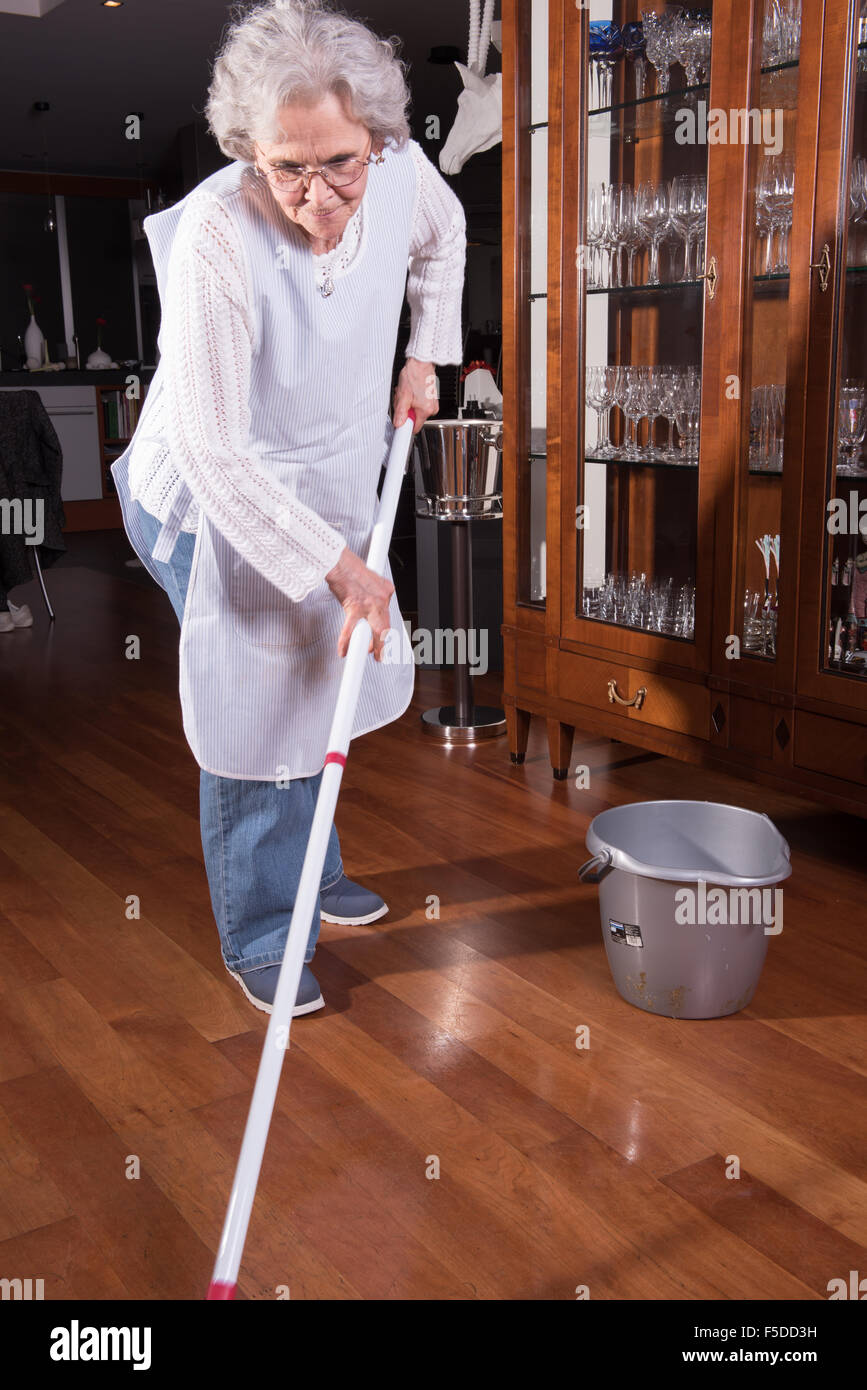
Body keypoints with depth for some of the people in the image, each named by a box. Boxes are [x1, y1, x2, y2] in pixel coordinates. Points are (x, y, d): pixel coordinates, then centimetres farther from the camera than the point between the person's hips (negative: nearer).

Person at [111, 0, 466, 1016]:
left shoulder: (398, 168, -17)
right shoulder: (215, 241, -34)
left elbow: (443, 233, 11)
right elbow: (215, 455, -31)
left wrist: (426, 354, 3)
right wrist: (342, 569, -28)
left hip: (330, 484, 7)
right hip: (219, 506, -6)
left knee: (320, 686, 20)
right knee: (257, 711, -1)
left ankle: (311, 875, 43)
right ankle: (257, 937, 21)